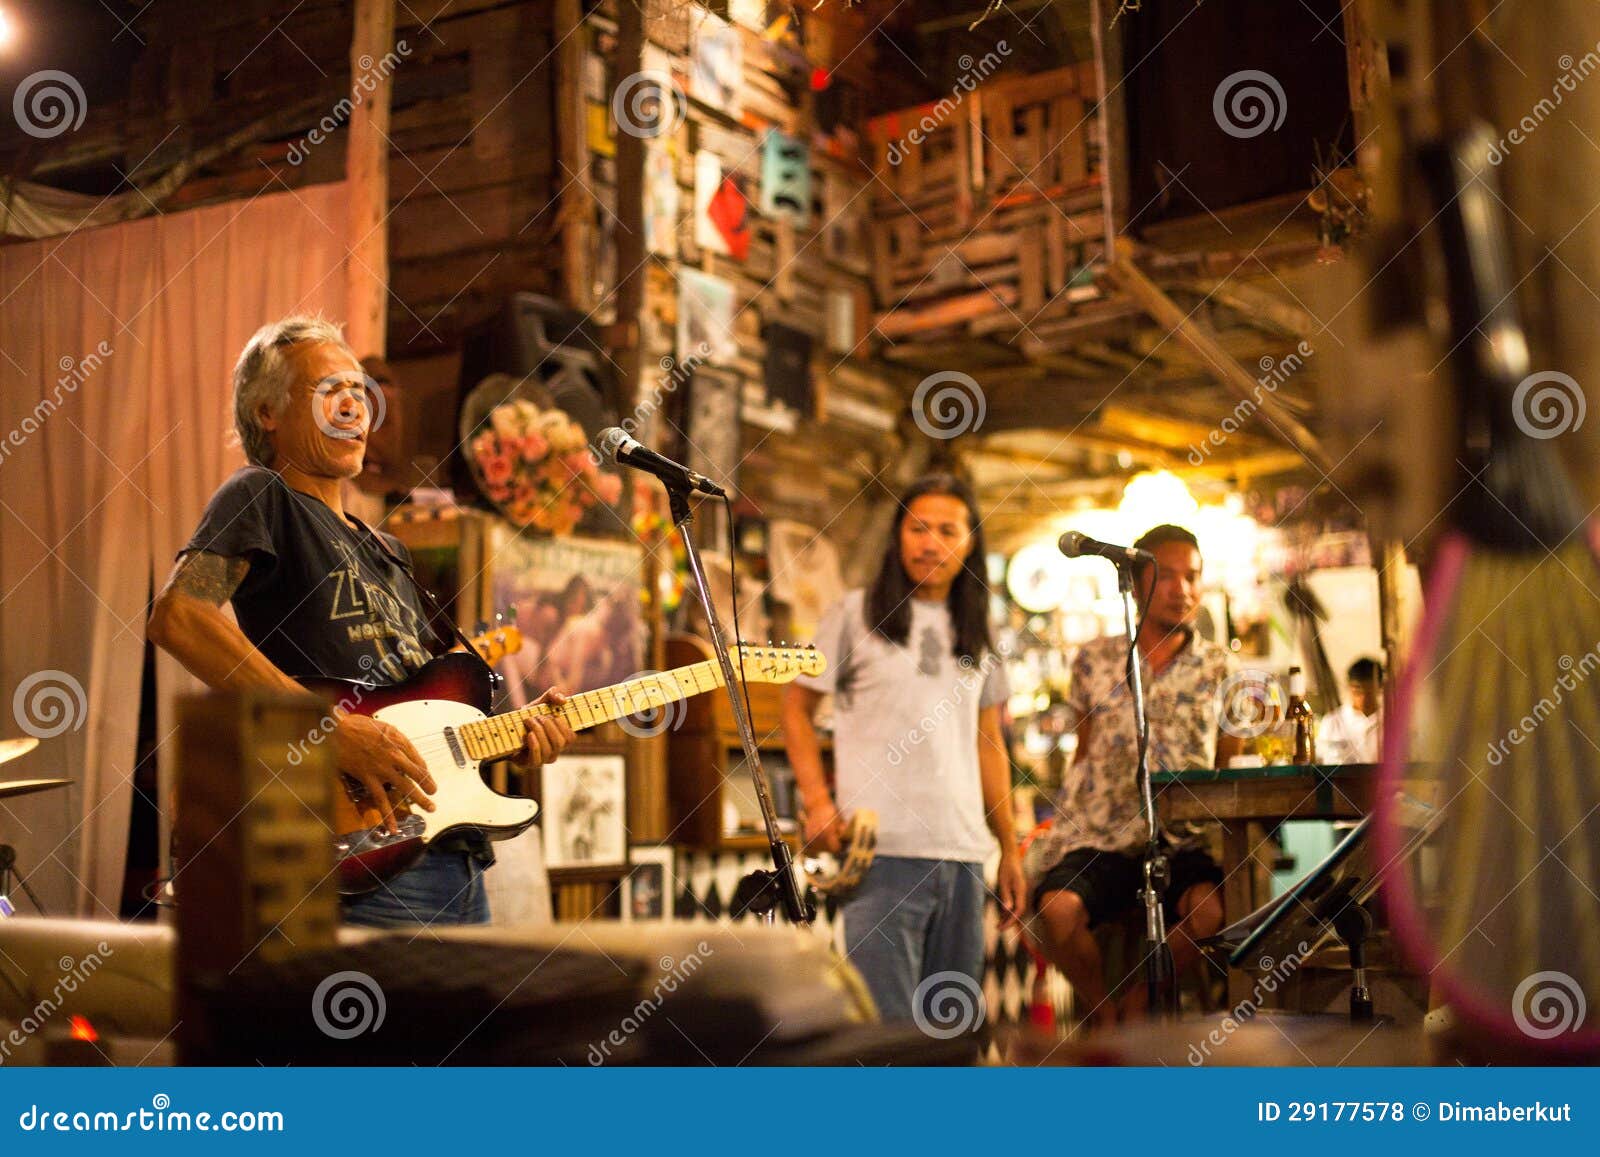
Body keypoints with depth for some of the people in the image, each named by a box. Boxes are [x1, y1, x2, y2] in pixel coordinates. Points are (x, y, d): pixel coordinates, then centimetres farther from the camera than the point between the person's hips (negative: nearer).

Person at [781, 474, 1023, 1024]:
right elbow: (796, 706, 4)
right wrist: (818, 802, -9)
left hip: (963, 855, 5)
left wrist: (1009, 850, 16)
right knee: (889, 1021, -9)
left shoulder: (977, 636, 16)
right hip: (882, 852, -5)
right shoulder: (855, 614, 1)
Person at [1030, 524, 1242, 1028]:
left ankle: (1138, 1004, -2)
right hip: (1099, 838, 0)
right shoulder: (1095, 660, 12)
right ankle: (1103, 1014, 0)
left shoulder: (1220, 670, 10)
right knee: (1056, 907, -30)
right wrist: (1058, 825, 7)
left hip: (1182, 841, 0)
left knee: (1211, 908, -31)